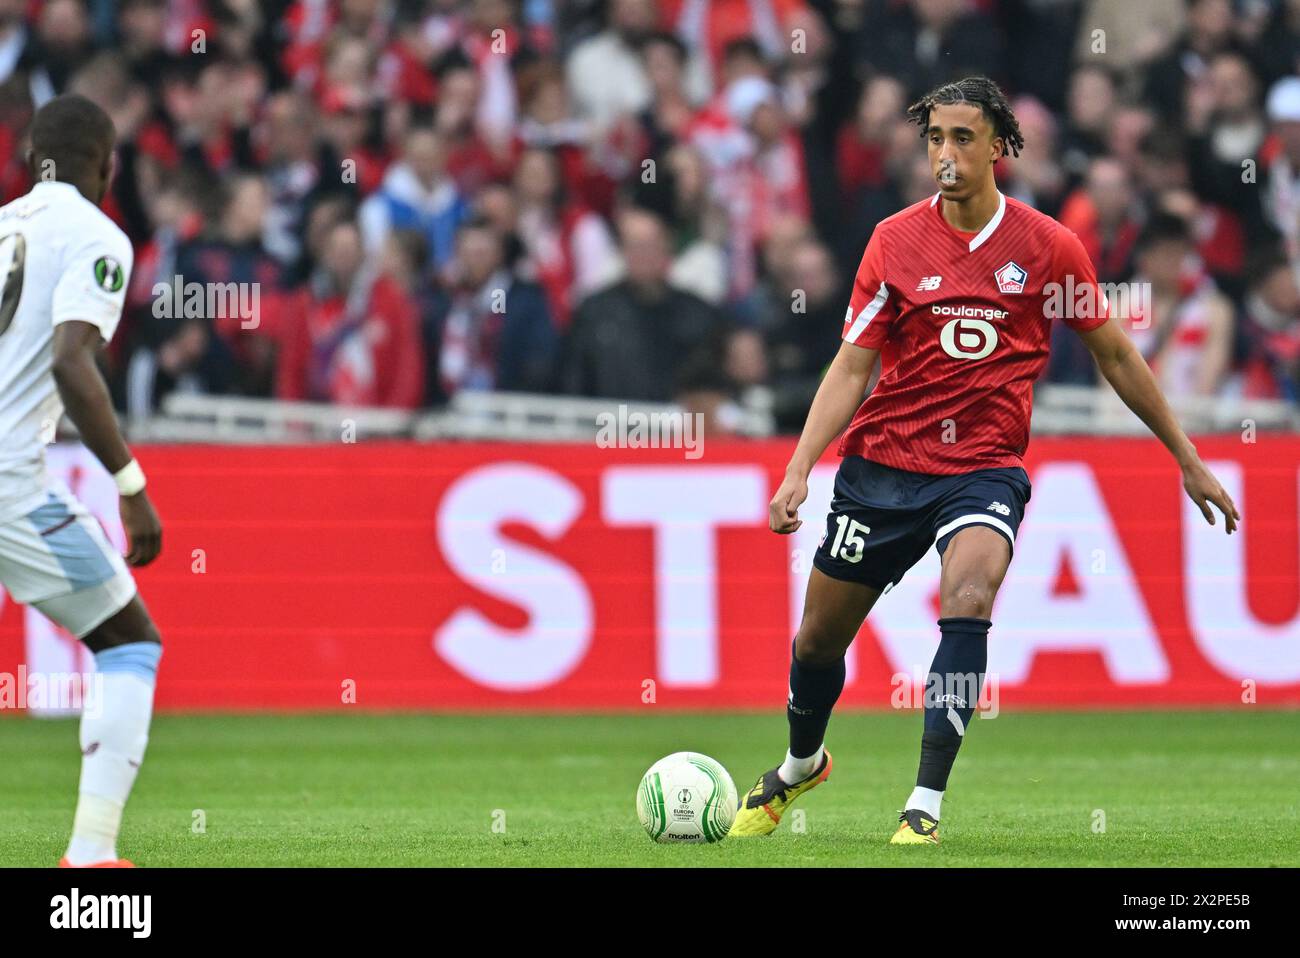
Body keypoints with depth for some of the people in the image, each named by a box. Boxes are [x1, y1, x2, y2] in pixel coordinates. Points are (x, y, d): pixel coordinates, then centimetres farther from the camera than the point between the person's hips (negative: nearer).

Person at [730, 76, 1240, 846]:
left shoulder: (1048, 246, -3)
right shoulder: (896, 241, -3)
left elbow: (1116, 356, 8)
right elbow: (852, 368, -2)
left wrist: (1189, 460, 12)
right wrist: (799, 471, -13)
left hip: (984, 468, -2)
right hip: (883, 463, 2)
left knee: (968, 599, -30)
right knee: (821, 637, 10)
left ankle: (926, 805, -26)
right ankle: (801, 765, 43)